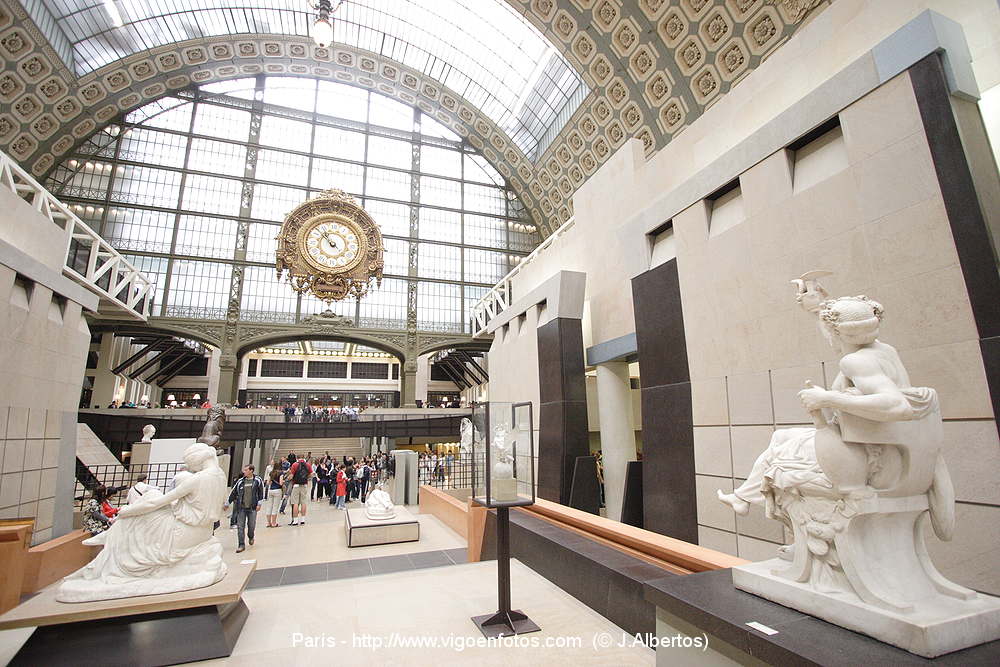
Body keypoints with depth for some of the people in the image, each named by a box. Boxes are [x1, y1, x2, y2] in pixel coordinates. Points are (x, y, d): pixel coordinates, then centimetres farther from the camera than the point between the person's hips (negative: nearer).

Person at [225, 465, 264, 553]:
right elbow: (233, 493, 13)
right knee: (240, 526, -1)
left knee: (251, 525, 6)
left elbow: (261, 493, 1)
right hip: (241, 507, 2)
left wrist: (259, 504, -4)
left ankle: (251, 537, 36)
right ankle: (241, 545, 8)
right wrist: (227, 503, 15)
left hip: (252, 507, -2)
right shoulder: (240, 481, 4)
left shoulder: (258, 480, -2)